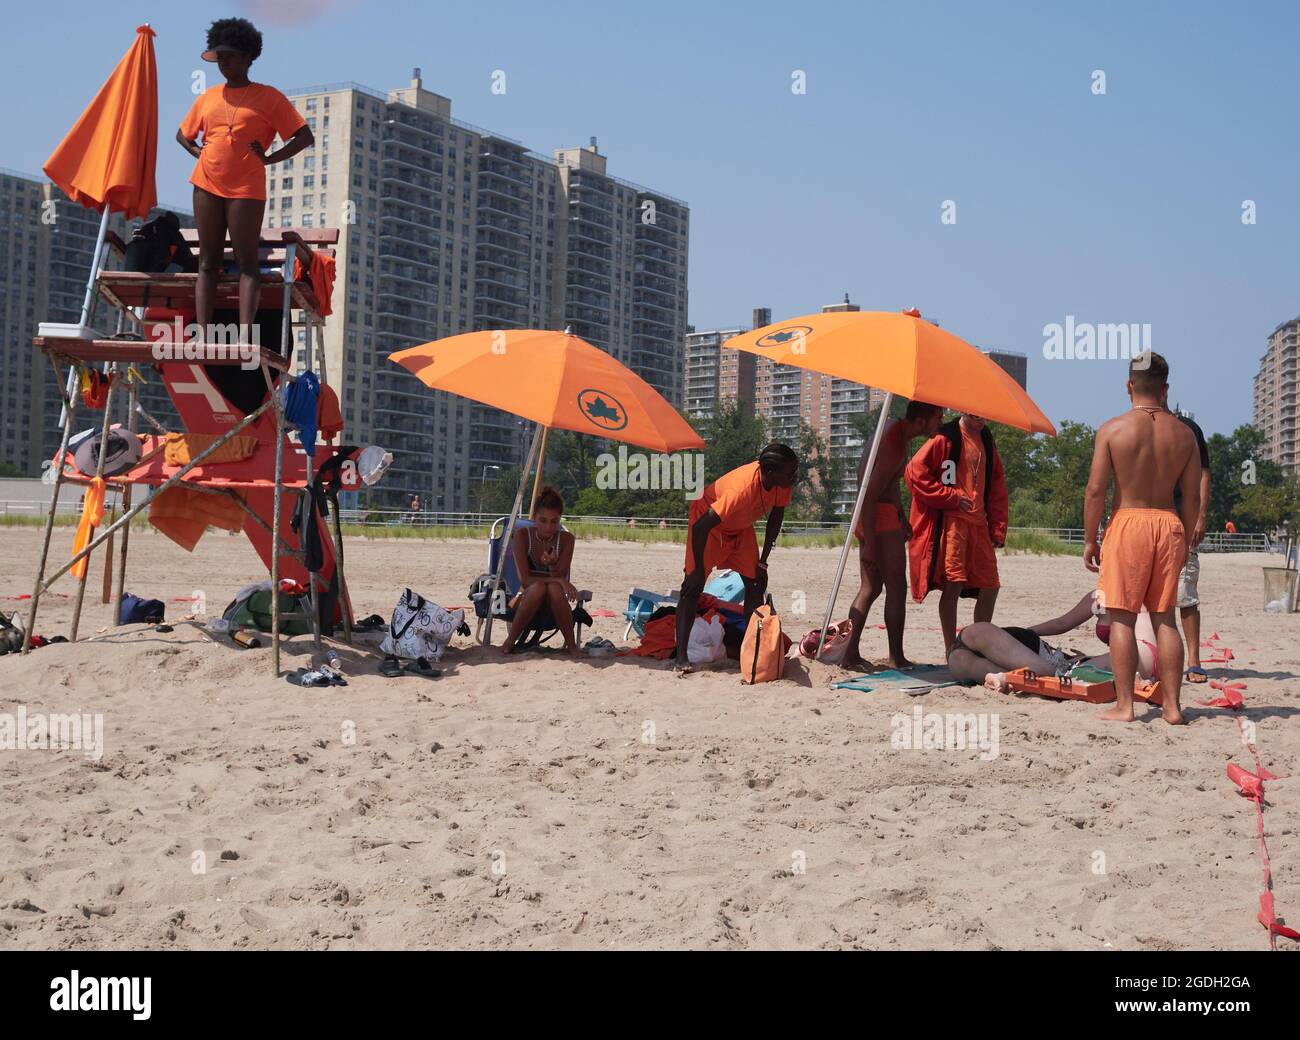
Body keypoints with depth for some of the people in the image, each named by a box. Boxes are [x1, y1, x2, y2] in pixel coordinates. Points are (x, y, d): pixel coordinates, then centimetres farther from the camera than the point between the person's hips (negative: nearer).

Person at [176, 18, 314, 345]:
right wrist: (197, 151, 8)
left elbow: (305, 137, -1)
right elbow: (182, 134, 28)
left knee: (247, 263, -6)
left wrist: (269, 158, -8)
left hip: (246, 188, -5)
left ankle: (244, 338, -13)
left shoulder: (268, 97, 2)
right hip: (207, 185, 5)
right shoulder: (208, 97, 15)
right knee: (207, 262, 2)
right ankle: (203, 337, 1)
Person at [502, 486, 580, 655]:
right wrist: (558, 580, -29)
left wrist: (553, 566, -34)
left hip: (552, 607, 1)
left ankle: (572, 645, -23)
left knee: (554, 589, -34)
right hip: (526, 600, -1)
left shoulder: (566, 539, -6)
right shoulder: (522, 535, -11)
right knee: (538, 588, -35)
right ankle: (509, 642, -23)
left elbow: (560, 577, -12)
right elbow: (525, 580, -17)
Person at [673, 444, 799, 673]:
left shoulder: (783, 483, -22)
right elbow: (701, 527, -37)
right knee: (693, 586, -16)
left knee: (756, 584, 0)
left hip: (740, 527, 7)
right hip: (706, 522, -7)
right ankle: (680, 656, -17)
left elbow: (776, 517, -3)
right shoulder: (742, 488, -42)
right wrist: (699, 570, -26)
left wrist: (763, 562, -1)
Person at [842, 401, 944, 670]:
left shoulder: (894, 428, 10)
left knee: (870, 588, 11)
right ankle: (896, 658, 1)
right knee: (896, 589, -2)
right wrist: (869, 543, -22)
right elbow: (869, 496, -23)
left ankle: (850, 652, 8)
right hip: (881, 518, -10)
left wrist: (901, 516, 23)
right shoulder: (895, 448, -21)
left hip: (870, 516, 10)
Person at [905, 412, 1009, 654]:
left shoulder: (986, 440, 17)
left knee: (990, 587, 6)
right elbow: (915, 472, -11)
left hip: (978, 524, 7)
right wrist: (951, 498, -10)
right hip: (950, 522, -7)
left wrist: (998, 529, 11)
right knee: (953, 586, -10)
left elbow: (997, 487, 20)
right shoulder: (946, 437, -5)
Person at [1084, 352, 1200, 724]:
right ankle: (1172, 705, 10)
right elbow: (1192, 495, 6)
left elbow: (1095, 490, -8)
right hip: (1169, 525, 4)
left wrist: (1089, 540, 0)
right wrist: (1184, 539, 17)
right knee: (1164, 618, 9)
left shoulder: (1112, 429, -6)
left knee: (1122, 617, 1)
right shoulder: (1183, 433, 5)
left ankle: (1124, 704, 0)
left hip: (1127, 523, -4)